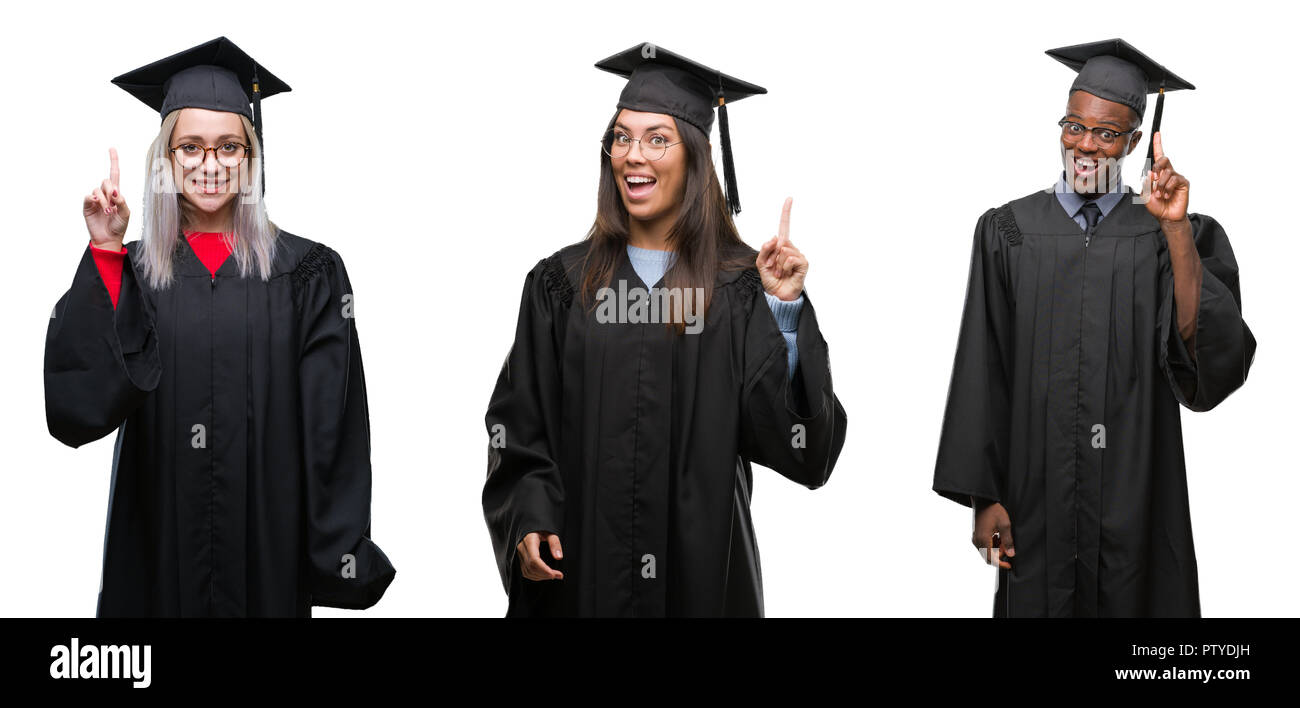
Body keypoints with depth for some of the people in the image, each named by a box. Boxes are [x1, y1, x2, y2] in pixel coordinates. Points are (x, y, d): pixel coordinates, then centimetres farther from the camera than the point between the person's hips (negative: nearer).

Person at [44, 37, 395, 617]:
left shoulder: (307, 273, 0)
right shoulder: (129, 271, 4)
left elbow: (334, 432, -2)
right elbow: (77, 405, -12)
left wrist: (341, 564, -6)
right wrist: (105, 252, -15)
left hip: (268, 547, -1)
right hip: (158, 545, 1)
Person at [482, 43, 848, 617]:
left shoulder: (743, 286, -2)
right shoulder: (562, 283, 3)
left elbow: (789, 438, -10)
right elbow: (519, 423, 3)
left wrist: (784, 309, -17)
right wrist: (528, 519, -10)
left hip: (701, 561, -1)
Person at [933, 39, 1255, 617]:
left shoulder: (1168, 236, 2)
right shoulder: (1009, 232, 3)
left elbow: (1209, 355, -14)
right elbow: (981, 374, 1)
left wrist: (1177, 230, -20)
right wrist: (983, 497, -4)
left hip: (1136, 498, 0)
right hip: (1036, 497, 0)